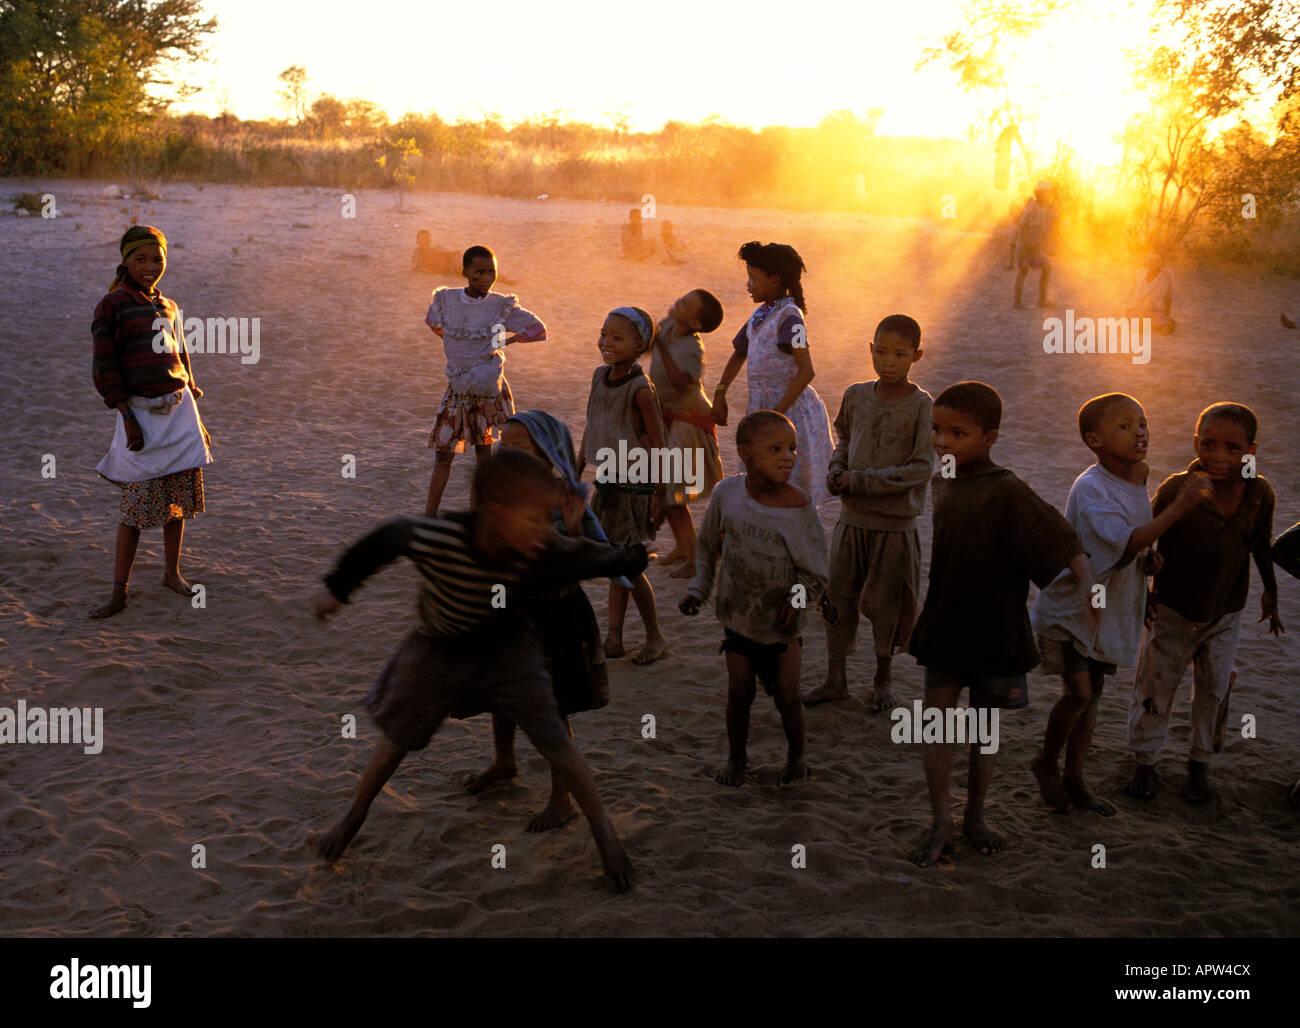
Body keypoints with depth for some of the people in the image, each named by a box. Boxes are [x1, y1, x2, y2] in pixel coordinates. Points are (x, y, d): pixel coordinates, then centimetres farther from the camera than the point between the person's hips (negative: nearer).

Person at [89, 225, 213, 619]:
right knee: (137, 503, -6)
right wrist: (127, 418, -14)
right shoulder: (112, 305, -4)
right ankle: (119, 592, 2)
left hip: (179, 409, 6)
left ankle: (172, 572, 24)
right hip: (142, 411, -6)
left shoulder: (168, 309, 14)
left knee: (179, 497, 8)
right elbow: (105, 368, -8)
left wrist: (196, 421, 20)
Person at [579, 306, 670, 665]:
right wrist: (576, 472, 17)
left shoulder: (641, 389, -20)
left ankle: (655, 636, 15)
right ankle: (614, 638, 19)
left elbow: (657, 444, -16)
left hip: (634, 485, -7)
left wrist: (659, 494, -14)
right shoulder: (600, 376, 3)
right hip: (607, 480, 7)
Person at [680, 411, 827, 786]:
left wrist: (798, 598, -23)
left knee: (787, 696, 7)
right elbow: (708, 544, 8)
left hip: (781, 624, -2)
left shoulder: (797, 507, -18)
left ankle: (796, 756, 30)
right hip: (738, 615, 2)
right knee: (739, 692, 8)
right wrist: (698, 589, 4)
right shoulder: (727, 493, -9)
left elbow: (815, 571, -11)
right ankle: (736, 758, 27)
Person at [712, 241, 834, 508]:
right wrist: (720, 393, 14)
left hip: (792, 411, -9)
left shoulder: (789, 316, -16)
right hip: (762, 405, 9)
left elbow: (806, 371, -25)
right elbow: (739, 354, 26)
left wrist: (776, 413, -26)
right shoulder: (760, 314, 11)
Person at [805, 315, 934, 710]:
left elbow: (921, 469, -16)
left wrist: (861, 481, -18)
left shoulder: (922, 406, -12)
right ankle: (835, 677, 21)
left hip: (895, 525, -4)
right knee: (838, 597, 8)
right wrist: (836, 472, -2)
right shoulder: (856, 396, 2)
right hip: (852, 519, 4)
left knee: (885, 604, 7)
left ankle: (883, 678, 27)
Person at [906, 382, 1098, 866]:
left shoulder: (1006, 492, -16)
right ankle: (940, 822, 12)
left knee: (985, 726, 11)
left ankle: (976, 816, 28)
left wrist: (1087, 584, -39)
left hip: (994, 631, -4)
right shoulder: (938, 483, 4)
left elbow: (1058, 539, -24)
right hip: (942, 629, 4)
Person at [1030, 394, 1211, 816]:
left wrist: (1148, 559, -6)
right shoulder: (1091, 489, -25)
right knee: (1078, 692, -13)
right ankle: (1046, 762, 13)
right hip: (1069, 603, -8)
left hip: (1107, 608, 8)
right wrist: (1180, 506, -42)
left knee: (1092, 692, 13)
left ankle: (1074, 779, 26)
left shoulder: (1136, 483, 3)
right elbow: (1123, 543, -38)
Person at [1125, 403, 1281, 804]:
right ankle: (1145, 762, 30)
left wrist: (1270, 591, 12)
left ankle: (1199, 763, 35)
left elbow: (1261, 545, 3)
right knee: (1155, 686, 10)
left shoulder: (1260, 493, -14)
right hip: (1174, 611, -2)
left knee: (1213, 689, 14)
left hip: (1225, 615, 2)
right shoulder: (1176, 489, -24)